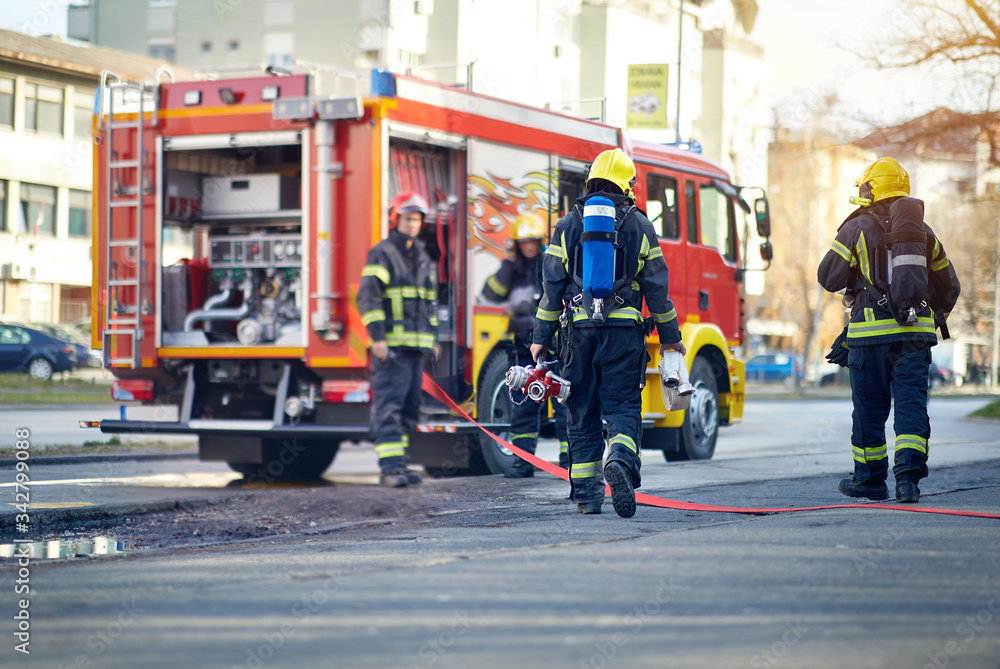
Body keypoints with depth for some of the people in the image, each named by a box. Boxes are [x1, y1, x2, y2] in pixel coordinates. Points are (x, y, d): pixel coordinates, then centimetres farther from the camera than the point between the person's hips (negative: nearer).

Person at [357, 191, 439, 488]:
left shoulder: (423, 258, 19)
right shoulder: (382, 253, -4)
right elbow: (368, 296, -11)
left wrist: (433, 337, 21)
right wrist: (377, 337, -18)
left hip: (417, 345, 8)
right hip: (391, 345, -8)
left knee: (410, 406, 8)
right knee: (389, 404, -11)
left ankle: (398, 463, 13)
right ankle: (391, 467, -16)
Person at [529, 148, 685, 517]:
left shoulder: (568, 224, 6)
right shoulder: (639, 226, 4)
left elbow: (552, 284, 4)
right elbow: (656, 286, 5)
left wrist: (541, 336, 8)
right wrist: (669, 336, 14)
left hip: (580, 329, 1)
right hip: (624, 331, -1)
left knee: (582, 413, 9)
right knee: (622, 407, 0)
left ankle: (586, 495, 10)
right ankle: (620, 460, -30)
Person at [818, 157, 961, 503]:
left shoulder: (857, 228, -3)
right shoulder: (923, 232, 12)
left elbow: (829, 277, -2)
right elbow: (949, 285, 18)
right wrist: (934, 319, 29)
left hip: (871, 331, -3)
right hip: (916, 332, 3)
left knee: (869, 408, 7)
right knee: (912, 403, 0)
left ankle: (870, 479, 15)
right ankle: (909, 473, -16)